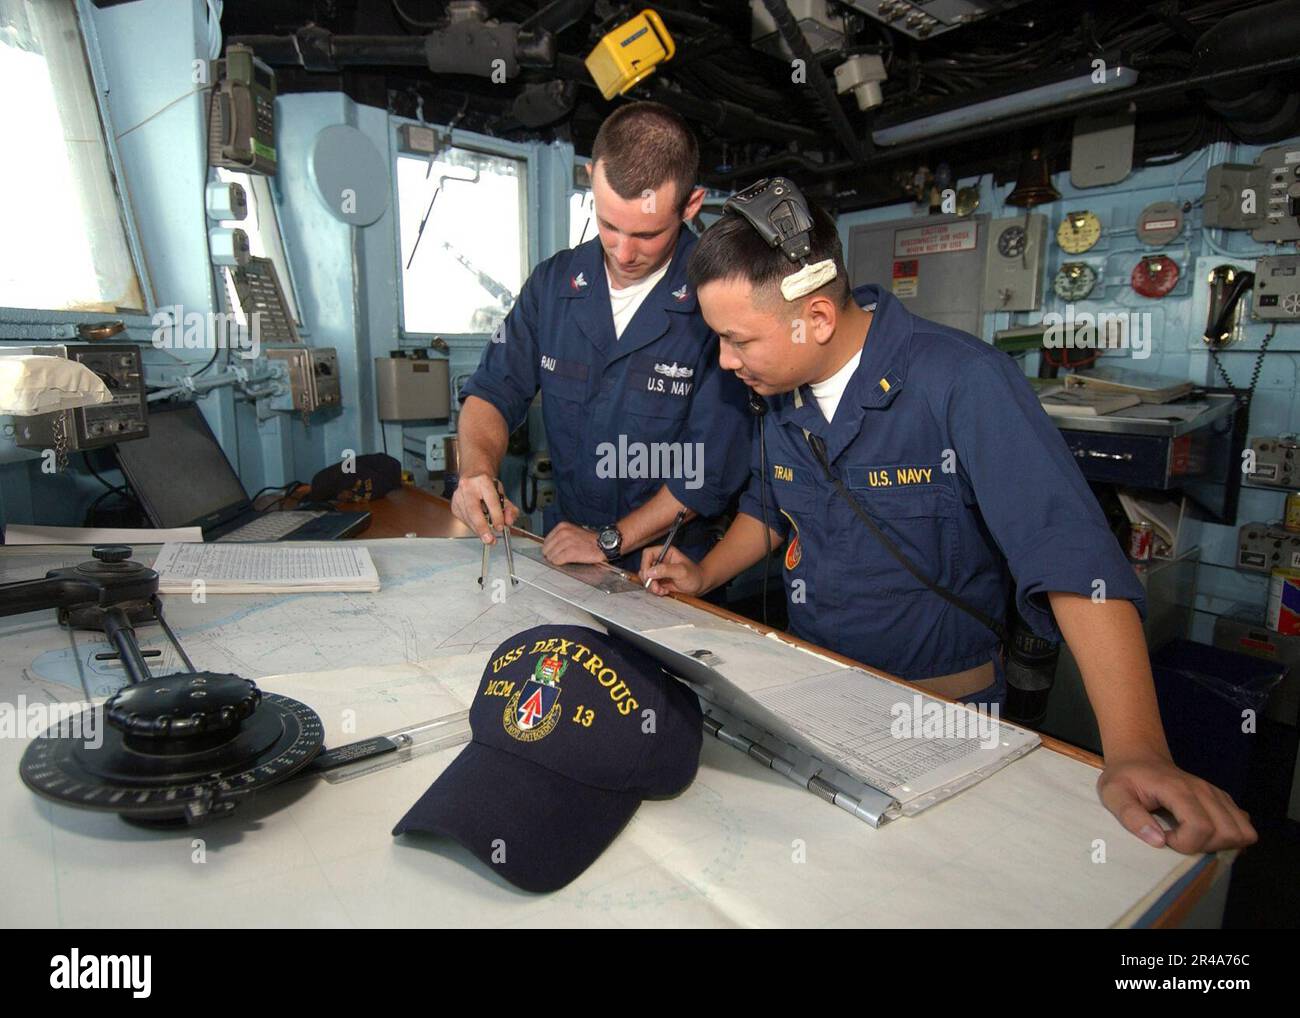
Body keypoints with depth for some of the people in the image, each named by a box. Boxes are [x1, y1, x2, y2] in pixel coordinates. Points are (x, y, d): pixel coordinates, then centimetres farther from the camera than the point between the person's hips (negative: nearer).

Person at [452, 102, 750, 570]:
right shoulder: (553, 282, 2)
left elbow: (715, 465, -16)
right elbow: (493, 391, 4)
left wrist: (610, 541, -14)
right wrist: (477, 467, -17)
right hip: (562, 550, 0)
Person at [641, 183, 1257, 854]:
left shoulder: (960, 381, -22)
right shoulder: (780, 393, 0)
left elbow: (1071, 556, -28)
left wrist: (1137, 751, -35)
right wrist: (703, 576, 4)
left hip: (940, 706, -4)